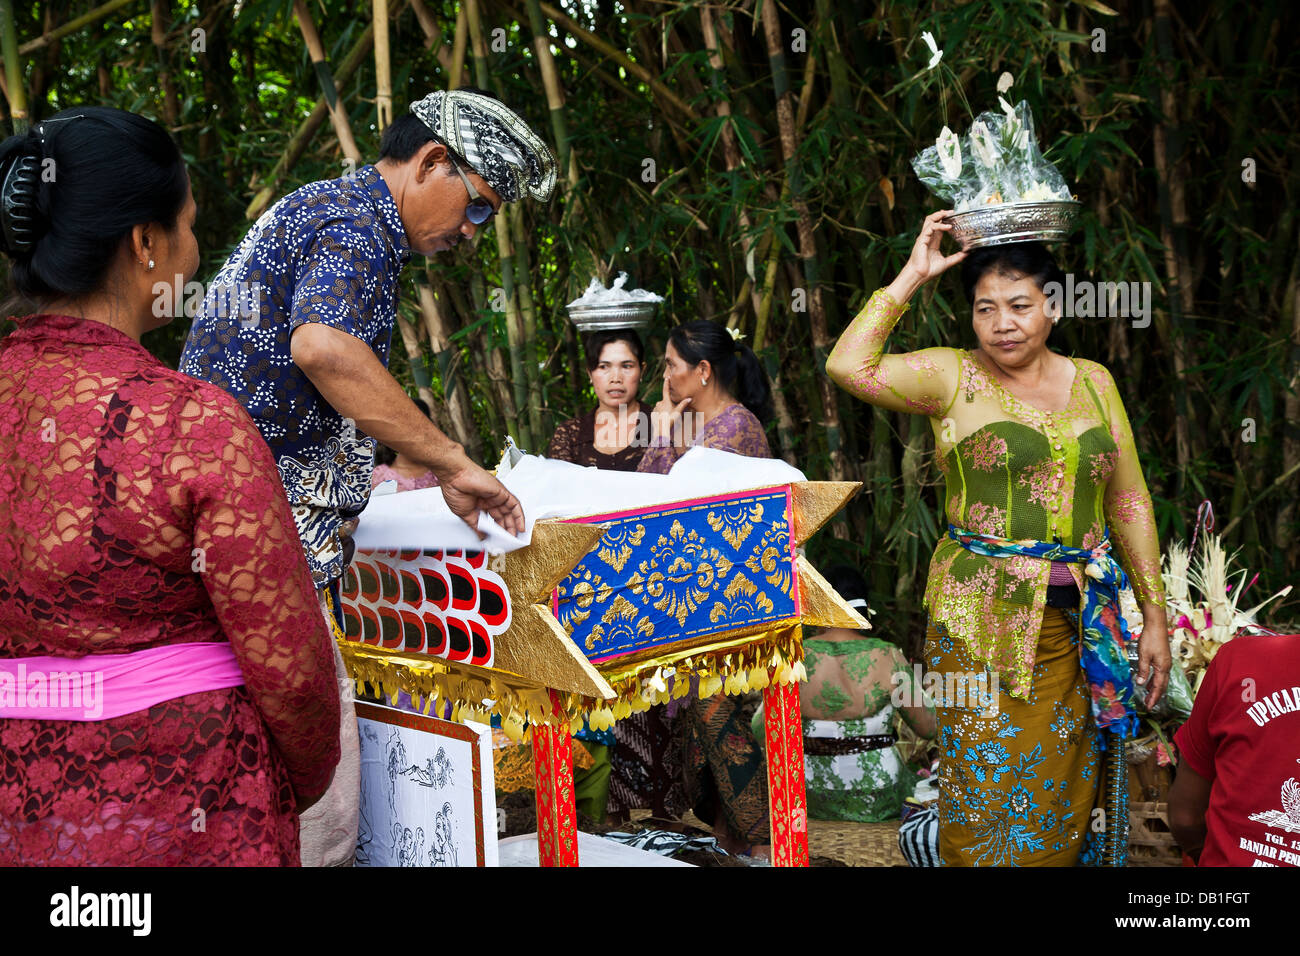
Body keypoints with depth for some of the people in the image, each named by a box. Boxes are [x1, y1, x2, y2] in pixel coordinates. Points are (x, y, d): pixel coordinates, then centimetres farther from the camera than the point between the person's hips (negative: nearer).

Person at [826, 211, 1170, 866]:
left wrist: (1153, 616, 9)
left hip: (1079, 627, 3)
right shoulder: (953, 377, -1)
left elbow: (1130, 503, 12)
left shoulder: (1093, 382, 10)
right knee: (987, 795, -1)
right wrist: (913, 275, -10)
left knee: (1062, 800, 10)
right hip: (982, 622, -3)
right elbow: (847, 365, -17)